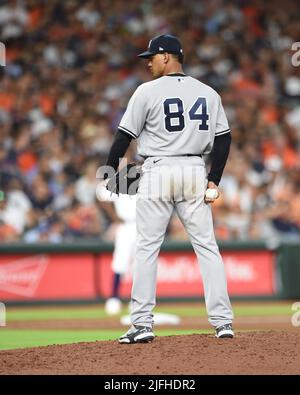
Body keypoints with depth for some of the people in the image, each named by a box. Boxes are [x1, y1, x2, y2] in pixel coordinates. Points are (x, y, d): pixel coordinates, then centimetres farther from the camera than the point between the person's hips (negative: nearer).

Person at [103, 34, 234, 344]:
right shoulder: (208, 93, 9)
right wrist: (214, 178, 9)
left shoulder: (148, 91, -4)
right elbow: (223, 138, 7)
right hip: (195, 171, 3)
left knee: (147, 248, 2)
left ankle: (142, 324, -2)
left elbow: (125, 136, -4)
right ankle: (223, 321, -1)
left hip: (158, 171, -3)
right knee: (207, 246, 4)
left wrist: (108, 173, 5)